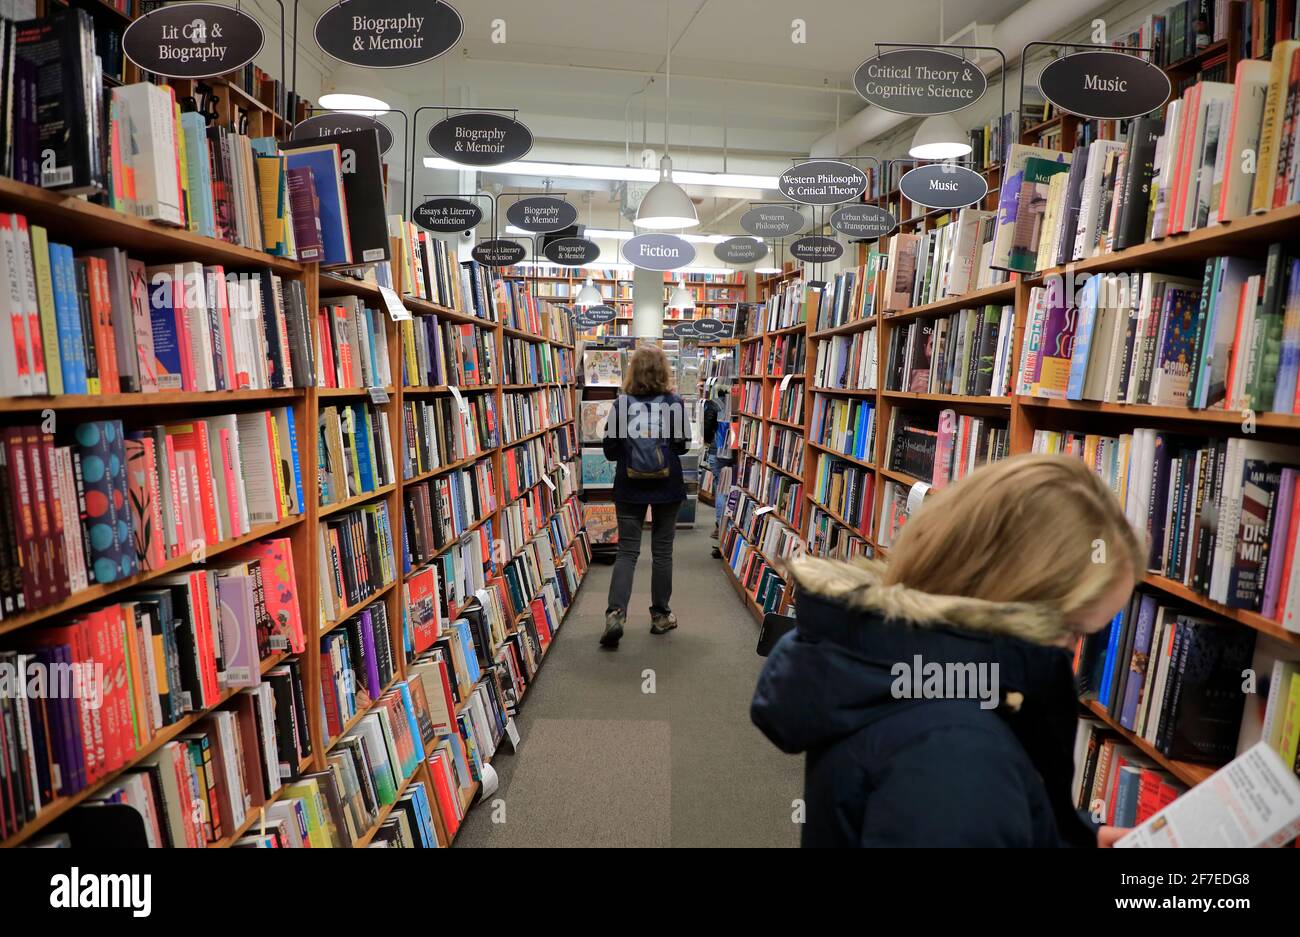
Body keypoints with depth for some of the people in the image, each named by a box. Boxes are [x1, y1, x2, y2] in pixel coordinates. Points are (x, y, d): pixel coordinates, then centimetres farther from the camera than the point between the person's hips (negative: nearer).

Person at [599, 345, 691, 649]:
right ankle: (660, 615, 21)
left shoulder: (621, 404, -7)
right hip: (667, 487, 0)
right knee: (662, 551, 11)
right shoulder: (675, 403, -7)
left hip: (630, 488, 0)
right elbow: (682, 445, 2)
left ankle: (615, 613, -7)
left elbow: (610, 451, -3)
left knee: (627, 551, 7)